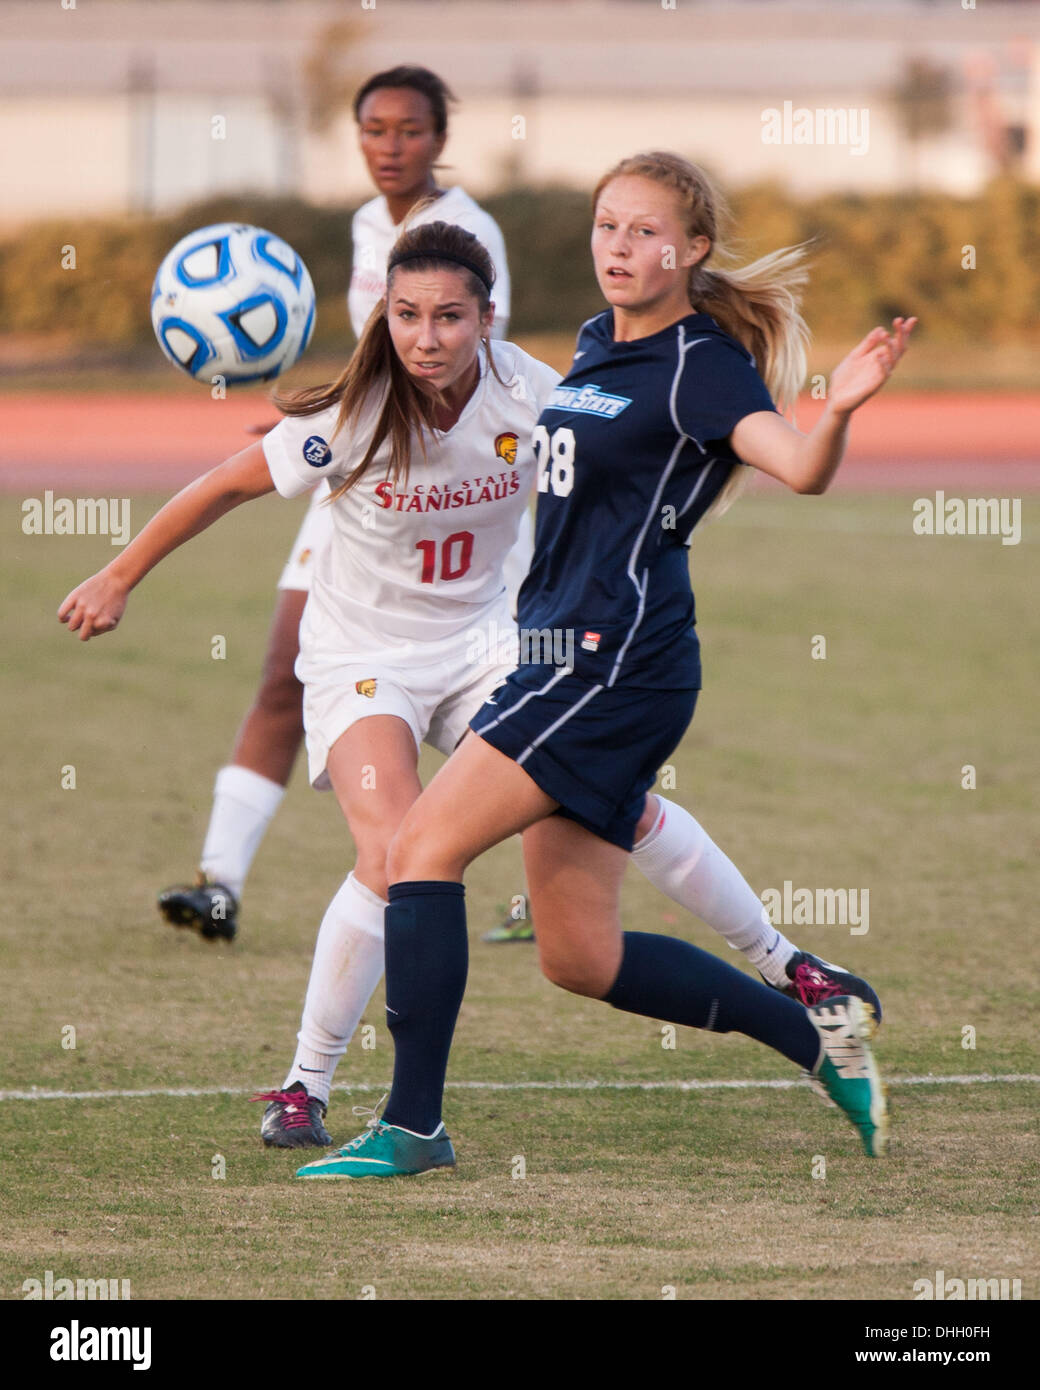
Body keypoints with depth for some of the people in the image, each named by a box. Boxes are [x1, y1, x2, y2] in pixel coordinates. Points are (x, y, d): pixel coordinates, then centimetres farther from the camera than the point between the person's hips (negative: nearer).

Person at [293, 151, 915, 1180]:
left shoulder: (700, 364, -11)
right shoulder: (595, 347, 15)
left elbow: (799, 468, -27)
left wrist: (838, 409, -48)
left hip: (613, 661, -9)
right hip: (564, 654, 9)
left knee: (424, 845, -14)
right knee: (580, 958, 10)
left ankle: (412, 1125, -11)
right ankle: (817, 1035, 20)